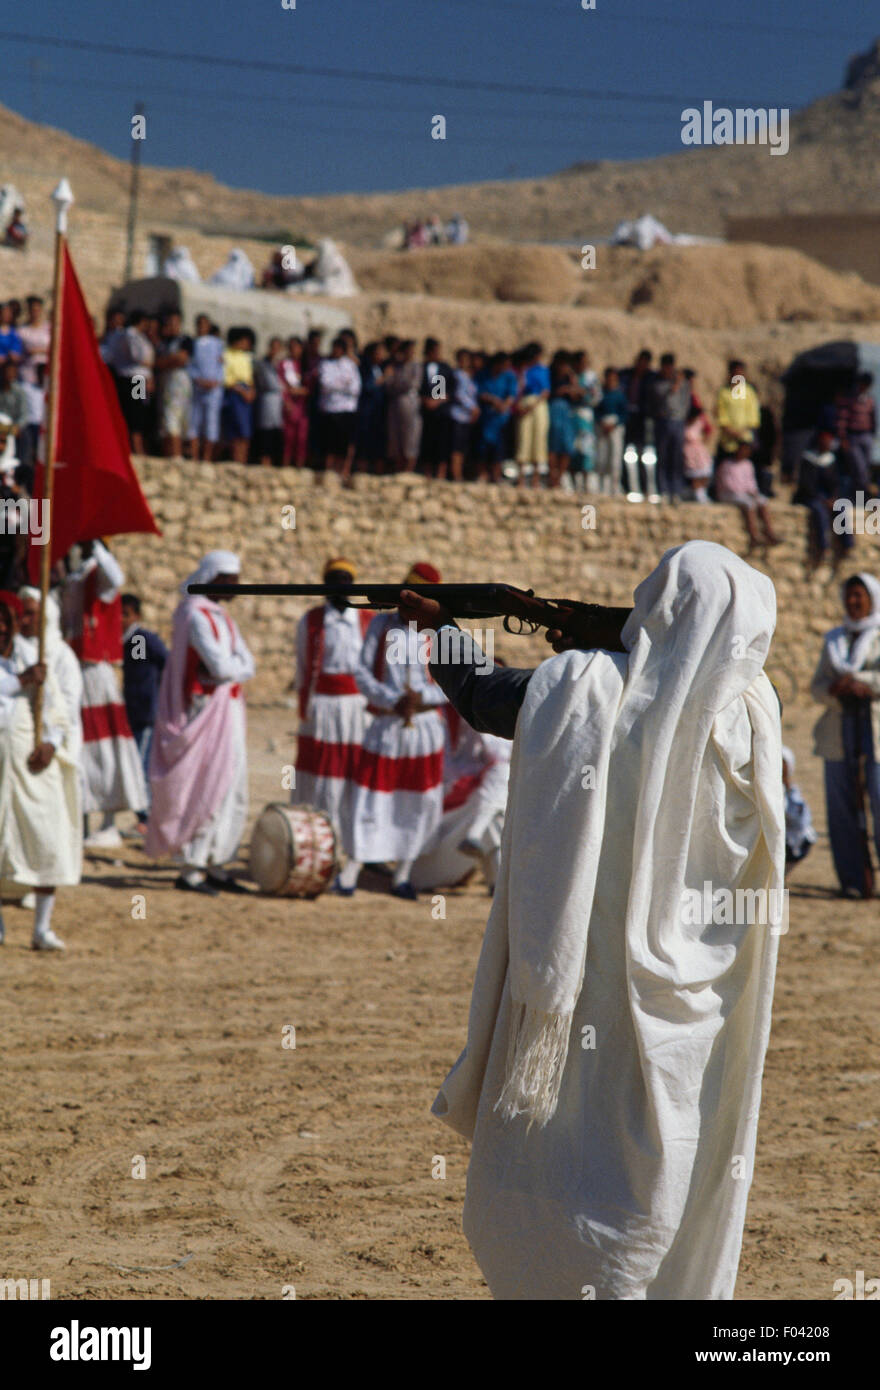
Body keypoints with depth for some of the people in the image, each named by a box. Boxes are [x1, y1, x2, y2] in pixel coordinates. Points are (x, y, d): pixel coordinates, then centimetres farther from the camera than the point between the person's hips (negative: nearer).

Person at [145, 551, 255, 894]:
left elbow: (247, 666, 10)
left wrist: (232, 666, -10)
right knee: (207, 789, -8)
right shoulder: (197, 616, -13)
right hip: (206, 711, -10)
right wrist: (239, 665, -2)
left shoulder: (218, 615, 17)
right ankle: (190, 870, -3)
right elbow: (221, 666, -21)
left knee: (232, 792, 11)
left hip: (227, 711, 10)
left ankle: (215, 866, 17)